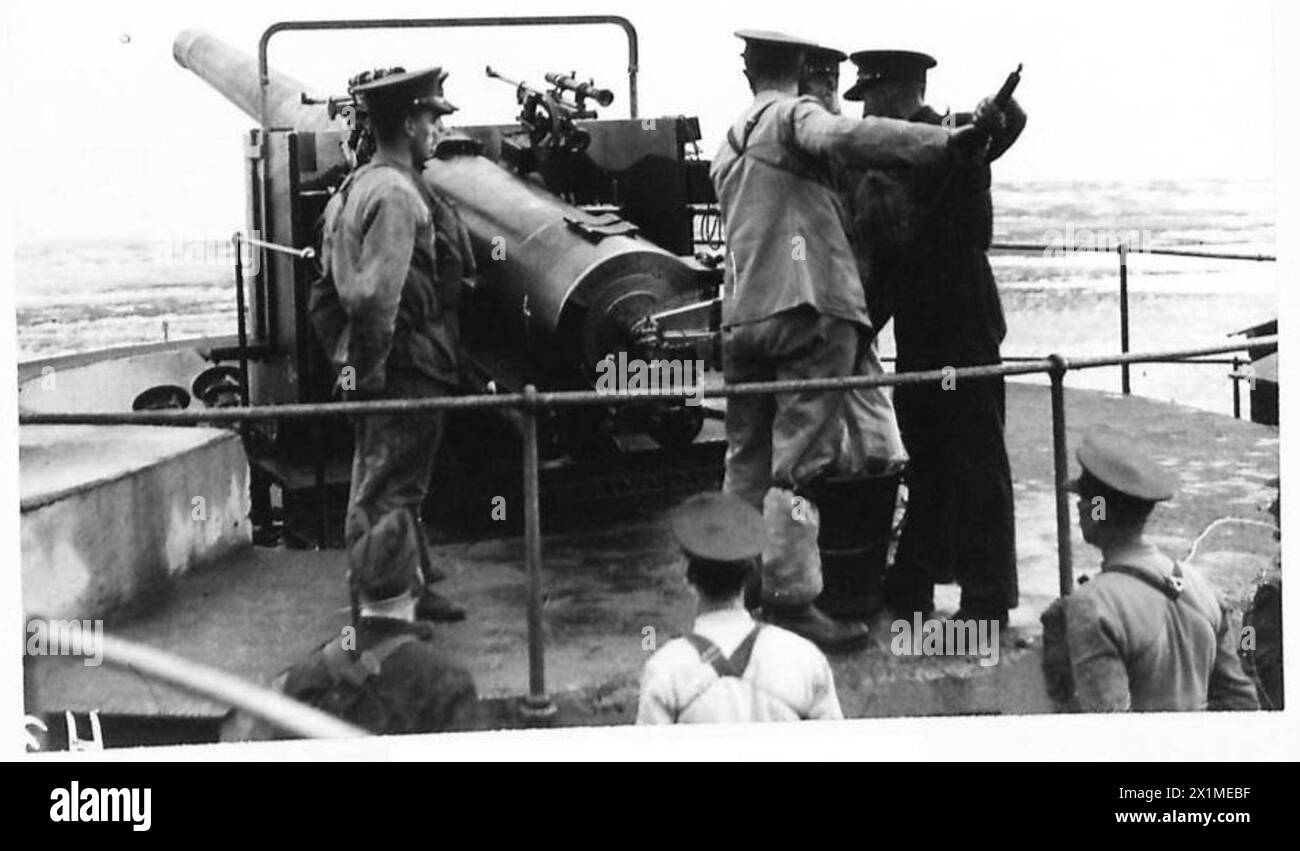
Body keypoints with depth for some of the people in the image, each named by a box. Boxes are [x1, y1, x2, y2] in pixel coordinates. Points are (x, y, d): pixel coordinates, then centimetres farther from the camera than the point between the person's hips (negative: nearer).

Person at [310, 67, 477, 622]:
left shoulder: (352, 189, 15)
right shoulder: (398, 195, -17)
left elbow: (325, 292, 18)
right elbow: (374, 295, -26)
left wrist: (345, 359, 20)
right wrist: (371, 367, -20)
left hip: (370, 370, 10)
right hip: (406, 368, -10)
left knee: (385, 487, 18)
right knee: (388, 492, -3)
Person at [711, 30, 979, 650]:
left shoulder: (728, 146, 22)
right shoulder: (795, 116, -2)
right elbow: (843, 139, -24)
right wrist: (947, 141, -31)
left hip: (742, 315, 8)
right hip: (812, 310, -7)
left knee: (748, 463, 15)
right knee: (798, 465, -6)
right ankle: (790, 600, -5)